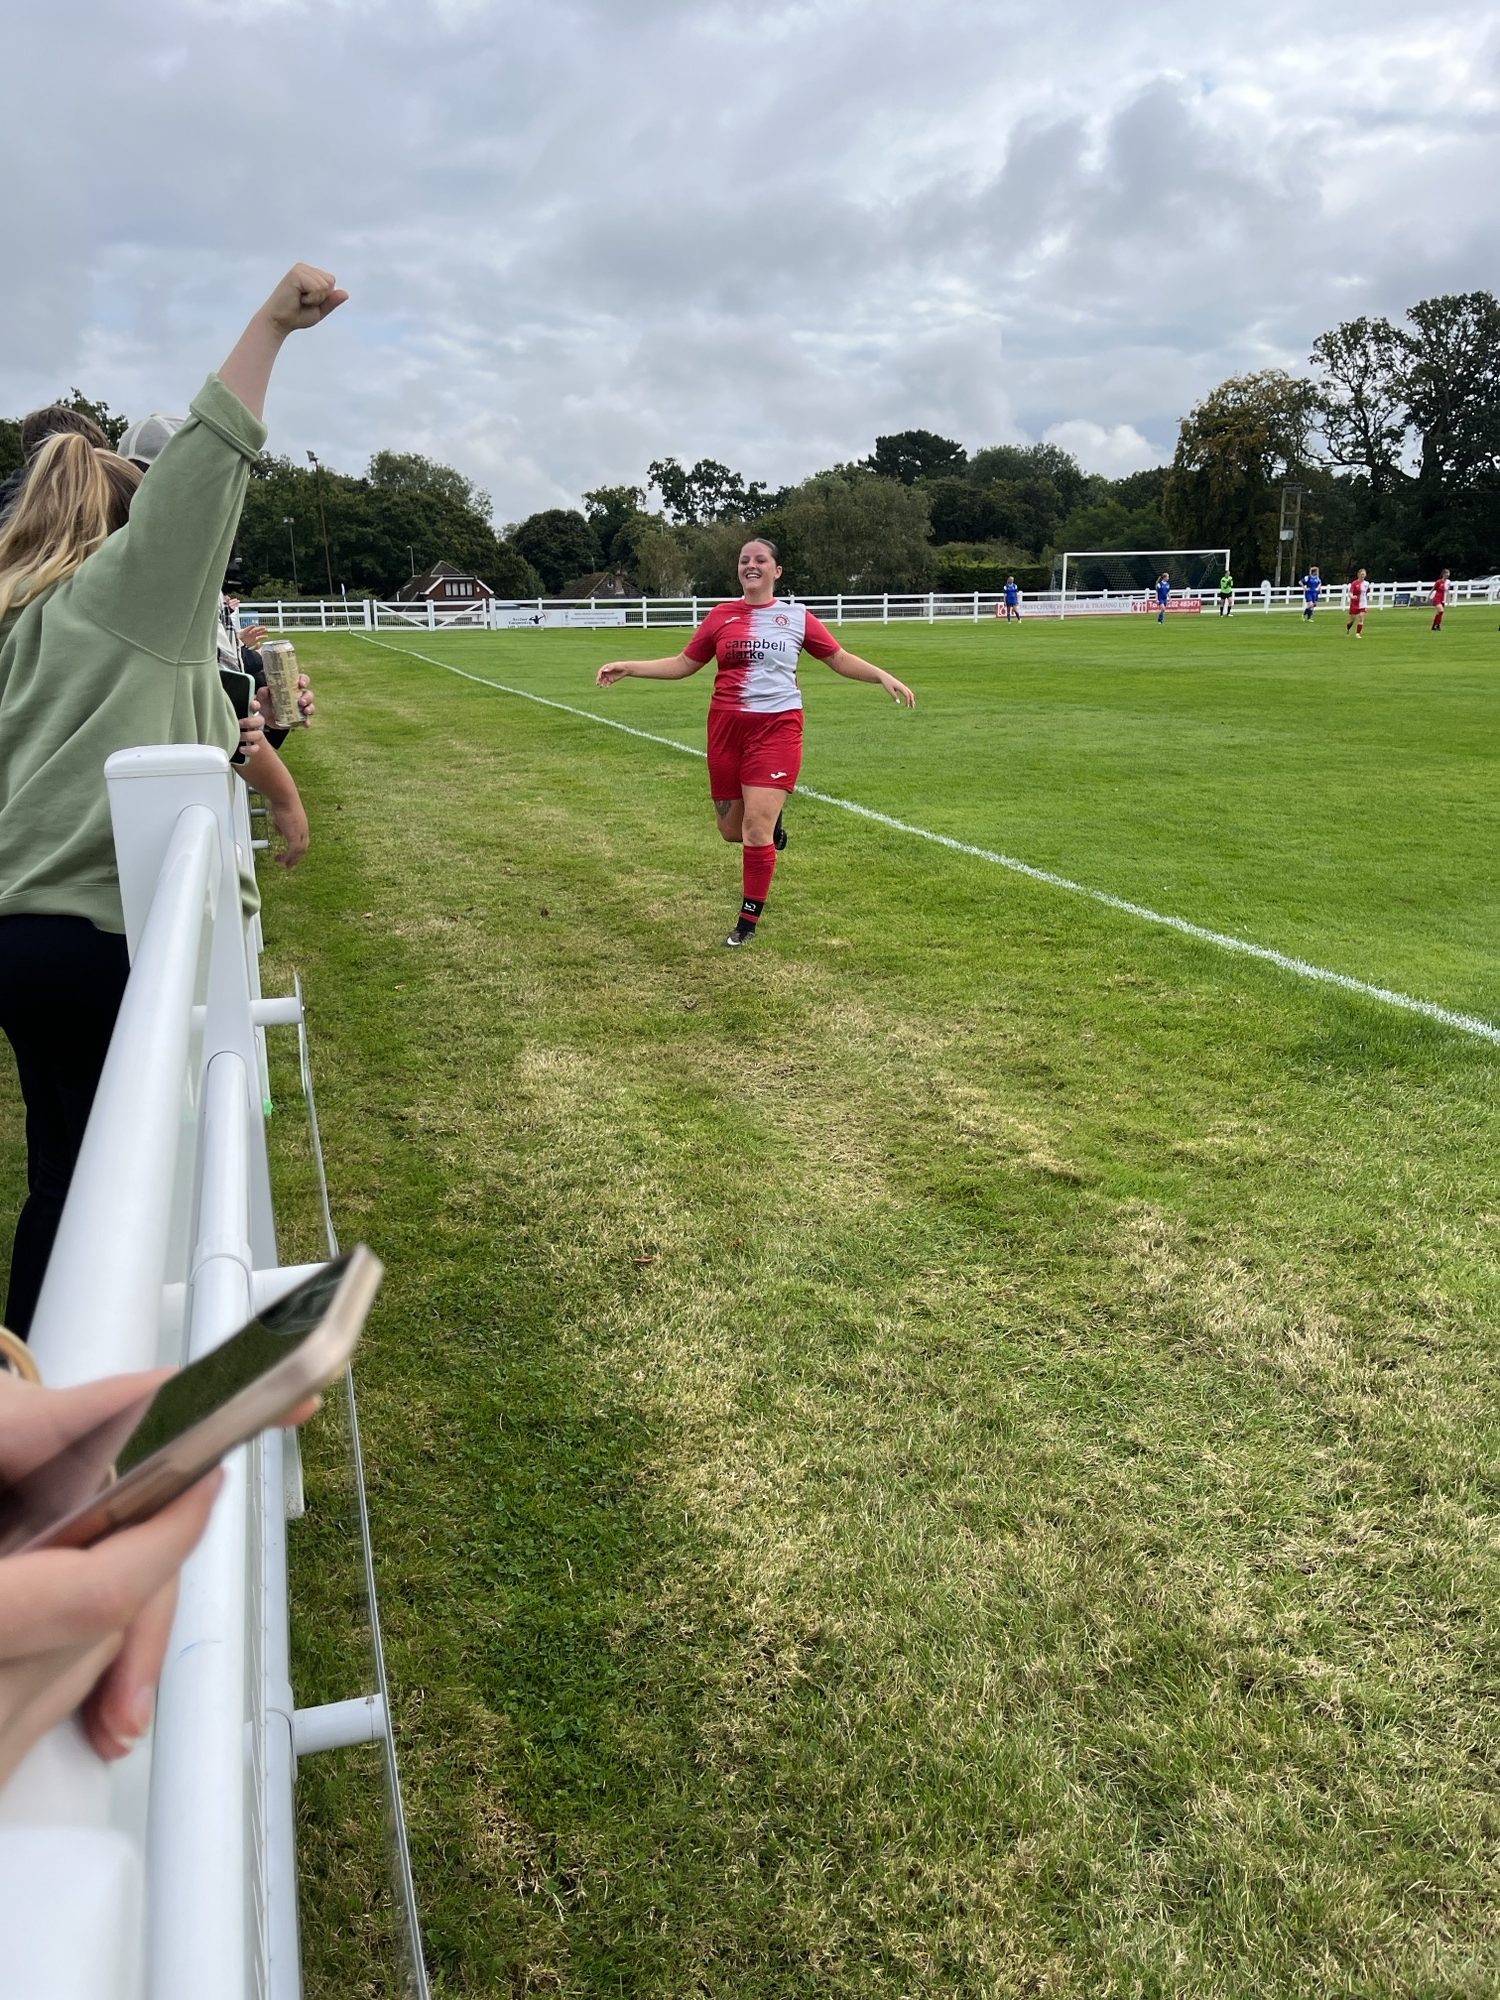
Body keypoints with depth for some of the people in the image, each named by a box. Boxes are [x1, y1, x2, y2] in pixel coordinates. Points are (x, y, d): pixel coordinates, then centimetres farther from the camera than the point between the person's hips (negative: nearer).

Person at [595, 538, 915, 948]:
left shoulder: (797, 615, 2)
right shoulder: (721, 615, 6)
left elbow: (840, 658, 9)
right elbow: (683, 664, 13)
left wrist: (883, 676, -5)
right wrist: (628, 667, 5)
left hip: (777, 726, -3)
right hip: (727, 727, 3)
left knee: (756, 828, -11)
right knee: (731, 829, 8)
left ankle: (748, 921, 5)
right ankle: (771, 819, 45)